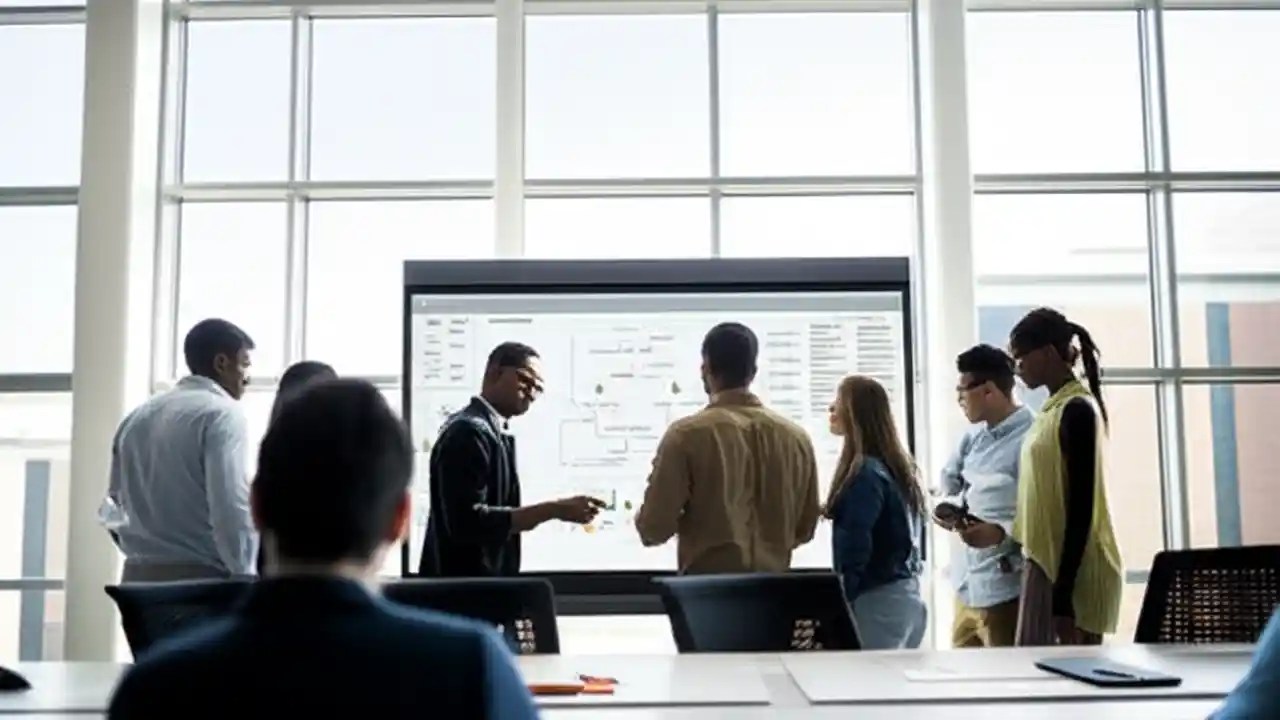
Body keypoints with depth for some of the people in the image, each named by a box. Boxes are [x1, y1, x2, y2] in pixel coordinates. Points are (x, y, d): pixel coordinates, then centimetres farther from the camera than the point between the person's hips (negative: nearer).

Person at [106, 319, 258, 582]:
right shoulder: (222, 414, -8)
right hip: (201, 577, -8)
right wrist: (246, 579, -13)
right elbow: (231, 509, -17)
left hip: (139, 577, 8)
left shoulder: (137, 417, 16)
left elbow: (114, 503, 16)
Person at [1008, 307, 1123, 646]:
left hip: (1072, 574, -9)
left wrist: (1063, 594, -19)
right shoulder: (1053, 409, 13)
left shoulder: (1076, 410, -13)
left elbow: (1081, 508, -17)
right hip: (1046, 562, 9)